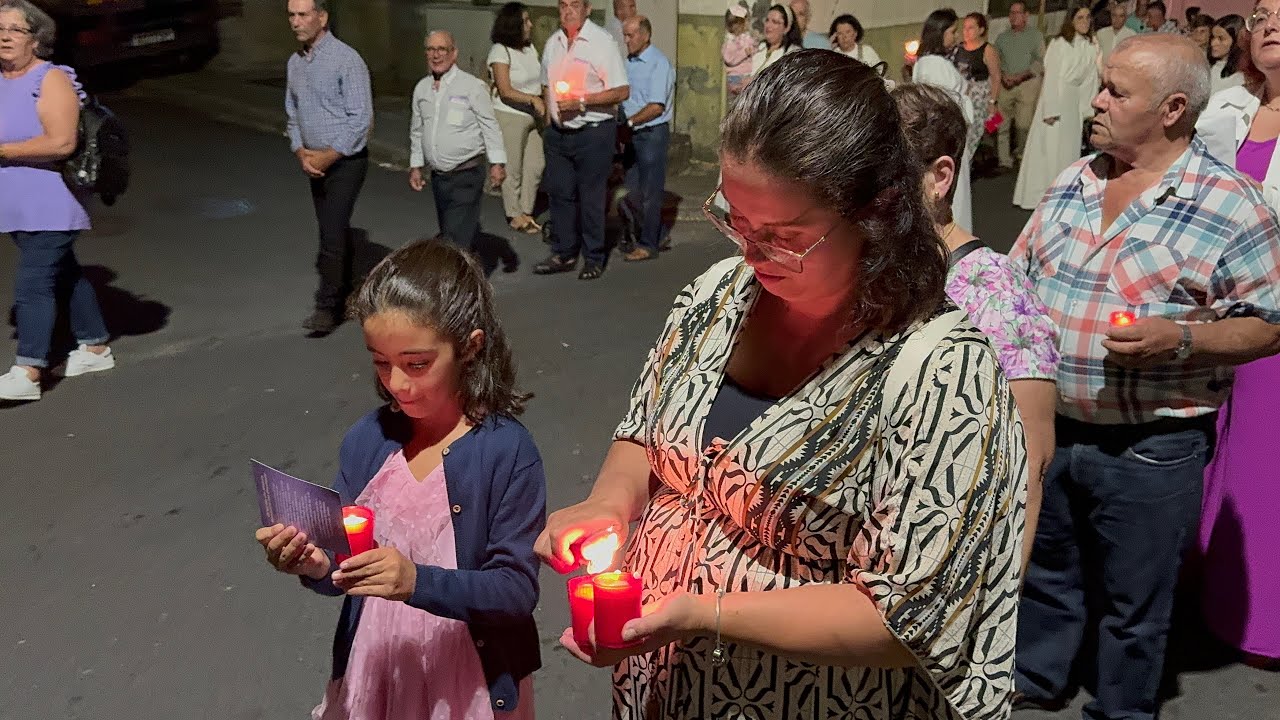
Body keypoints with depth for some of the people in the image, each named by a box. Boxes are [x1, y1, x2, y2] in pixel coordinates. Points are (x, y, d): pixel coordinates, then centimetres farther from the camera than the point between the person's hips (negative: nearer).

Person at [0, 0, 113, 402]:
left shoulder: (51, 80, -13)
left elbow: (62, 142, -24)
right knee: (64, 275, 16)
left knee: (33, 284, -10)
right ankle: (95, 347, 29)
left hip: (50, 206, -8)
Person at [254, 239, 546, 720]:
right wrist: (316, 567, -19)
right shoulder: (366, 440, -6)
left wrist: (418, 581, -31)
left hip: (467, 679, -4)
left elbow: (517, 591, -19)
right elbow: (346, 565, 2)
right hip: (375, 668, 4)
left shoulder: (507, 451, -19)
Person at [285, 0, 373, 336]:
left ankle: (327, 306, -1)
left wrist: (329, 156, -17)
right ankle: (345, 293, 28)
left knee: (332, 234, -9)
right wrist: (301, 152, -4)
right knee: (335, 231, 15)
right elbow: (293, 114, 14)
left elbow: (361, 118, -17)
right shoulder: (295, 62, 7)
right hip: (315, 163, 7)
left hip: (346, 161, -7)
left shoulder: (346, 59, -15)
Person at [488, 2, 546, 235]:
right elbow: (505, 91, -19)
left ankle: (526, 212, 21)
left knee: (536, 166, 8)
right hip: (509, 117, -7)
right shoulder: (500, 51, -13)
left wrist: (542, 105, -2)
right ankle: (515, 216, 17)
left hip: (532, 116, 7)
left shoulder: (530, 48, 6)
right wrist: (532, 99, -30)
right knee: (513, 170, 2)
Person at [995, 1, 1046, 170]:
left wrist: (1020, 76, -11)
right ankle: (1004, 161, 1)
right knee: (1002, 124, -4)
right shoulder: (1002, 37, 16)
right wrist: (1003, 75, -8)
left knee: (1024, 124, -8)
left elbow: (1041, 61, -2)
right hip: (1005, 85, 3)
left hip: (1027, 84, -3)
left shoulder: (1035, 35, 5)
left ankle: (1022, 153, 15)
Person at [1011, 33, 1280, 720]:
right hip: (1046, 428, 6)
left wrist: (1180, 339, -24)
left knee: (1132, 603, 13)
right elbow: (1019, 275, 14)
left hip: (1150, 449, -5)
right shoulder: (1071, 183, 3)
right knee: (1043, 570, 23)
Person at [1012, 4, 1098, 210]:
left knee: (1069, 150, 10)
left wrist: (1086, 108, 3)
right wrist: (1050, 111, -17)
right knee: (1048, 148, -3)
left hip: (1074, 102, 6)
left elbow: (1091, 79, 8)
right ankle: (1038, 196, 3)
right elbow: (1051, 77, -13)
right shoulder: (1059, 44, -10)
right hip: (1055, 98, -6)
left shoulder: (1092, 46, 5)